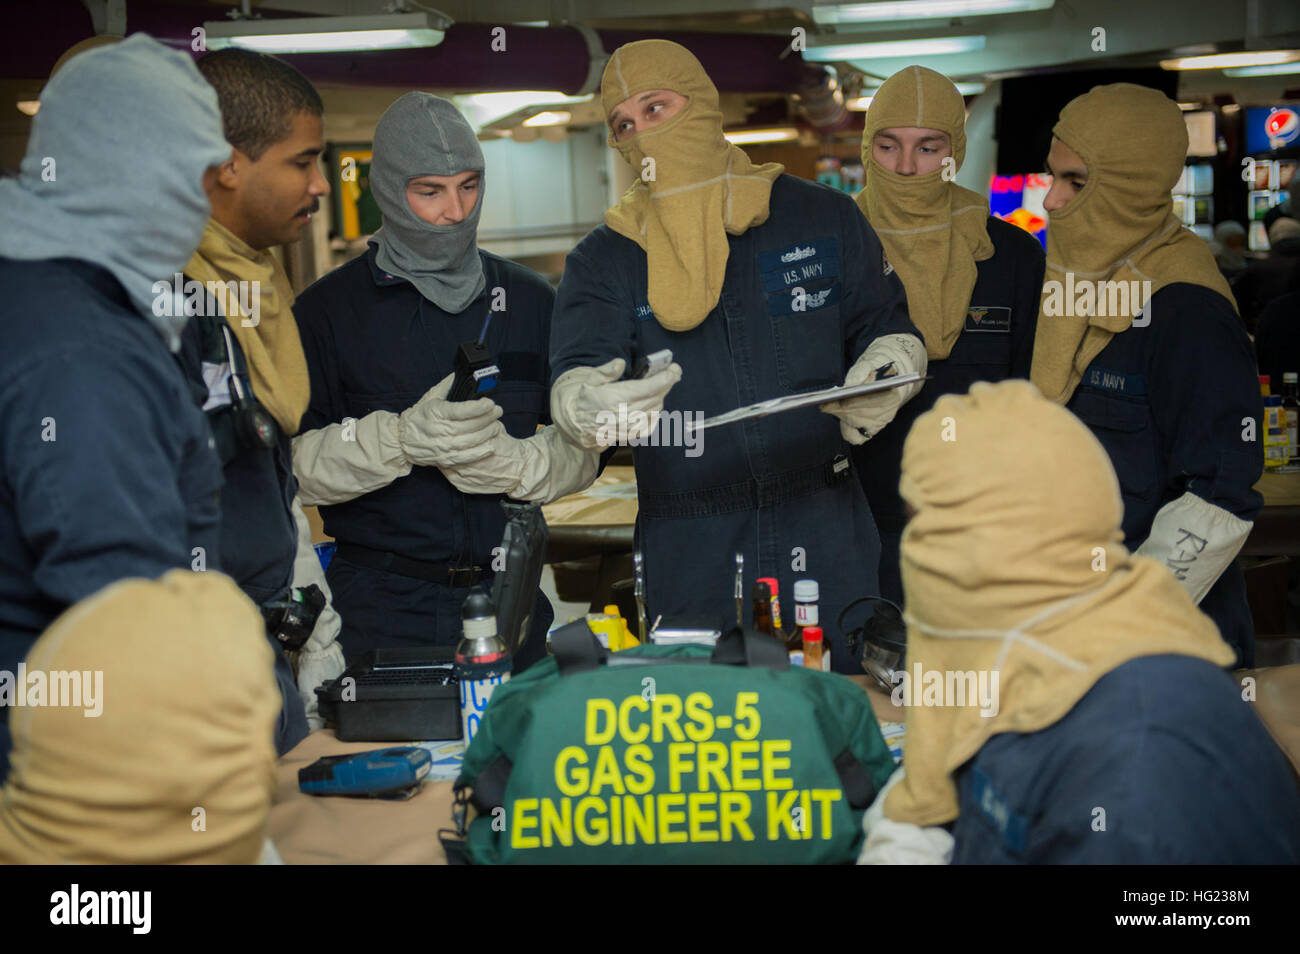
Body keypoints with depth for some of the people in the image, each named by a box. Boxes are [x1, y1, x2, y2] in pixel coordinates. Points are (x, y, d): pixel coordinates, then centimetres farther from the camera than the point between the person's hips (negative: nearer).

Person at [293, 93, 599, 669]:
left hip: (510, 596, 3)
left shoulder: (530, 300, 11)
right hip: (380, 603, -2)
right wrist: (403, 439, -23)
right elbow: (294, 464, -7)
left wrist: (514, 463, -12)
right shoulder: (329, 308, 2)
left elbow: (582, 447, 9)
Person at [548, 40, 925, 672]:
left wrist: (877, 383, -11)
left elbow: (889, 329, 13)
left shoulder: (822, 218, 6)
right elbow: (573, 378, -11)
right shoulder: (603, 260, 4)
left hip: (826, 546, 1)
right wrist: (590, 405, -35)